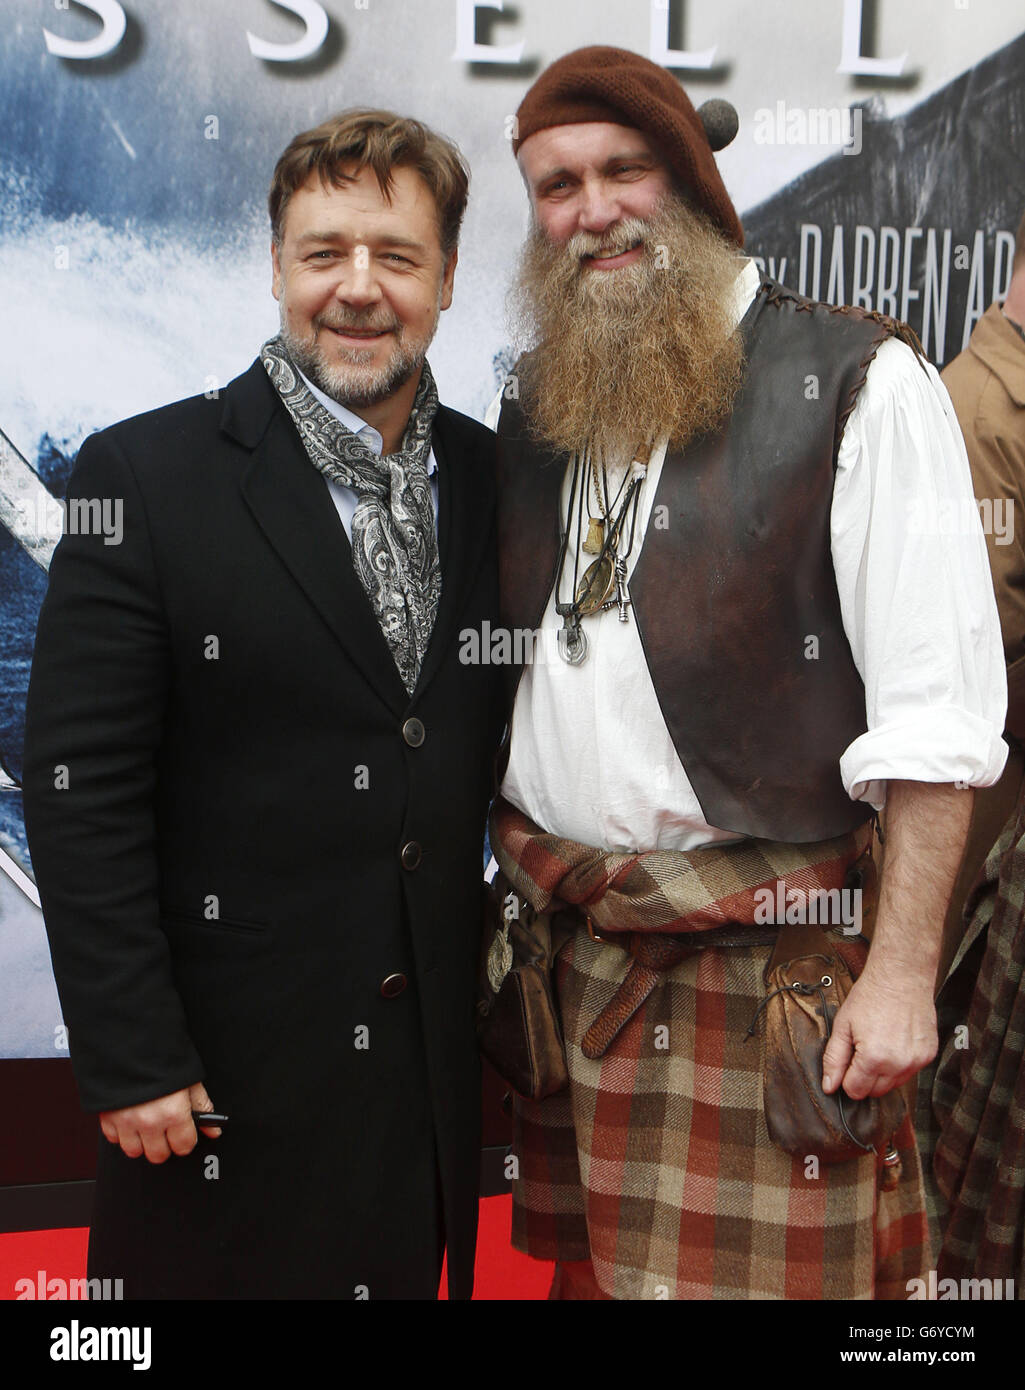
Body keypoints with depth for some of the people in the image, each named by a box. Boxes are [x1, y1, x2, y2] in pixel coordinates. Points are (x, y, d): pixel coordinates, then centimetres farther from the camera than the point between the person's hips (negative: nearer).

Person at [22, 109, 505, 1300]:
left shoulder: (496, 478, 3)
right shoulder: (145, 476, -10)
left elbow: (509, 758, 9)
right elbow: (80, 789, -12)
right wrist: (130, 1058, -13)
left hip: (437, 1057, 4)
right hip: (227, 1064, -4)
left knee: (411, 1269, 18)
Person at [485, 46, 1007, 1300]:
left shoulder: (856, 385, -9)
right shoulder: (535, 399, 10)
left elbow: (932, 713, -12)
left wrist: (903, 969, -15)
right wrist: (508, 872, 9)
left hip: (761, 954, -5)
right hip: (557, 946, 6)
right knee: (584, 1262, 18)